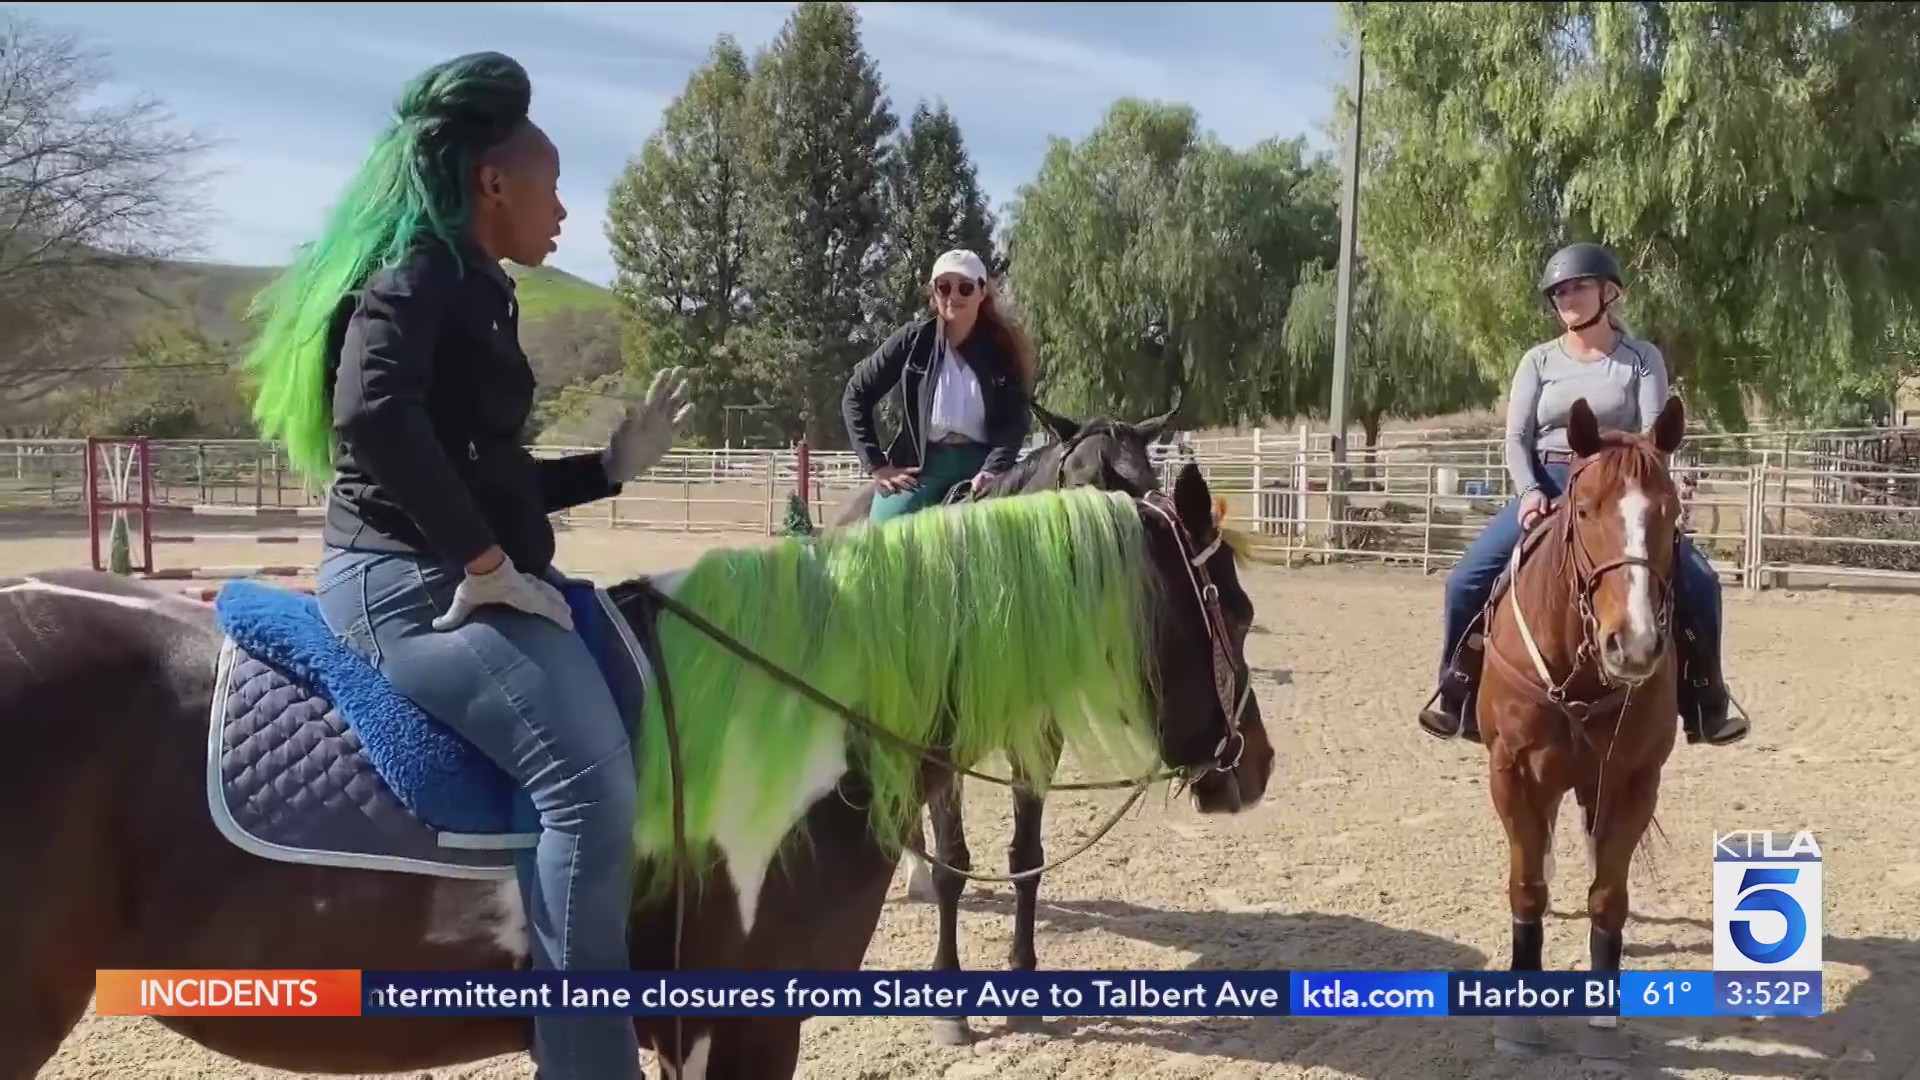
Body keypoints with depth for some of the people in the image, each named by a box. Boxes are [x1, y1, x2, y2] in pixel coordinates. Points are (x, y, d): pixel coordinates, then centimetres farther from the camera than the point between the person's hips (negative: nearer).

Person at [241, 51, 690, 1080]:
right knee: (587, 777, -26)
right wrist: (485, 562, -23)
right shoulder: (420, 267, -9)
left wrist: (614, 464, 18)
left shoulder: (466, 288, 21)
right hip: (410, 581, -11)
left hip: (444, 572, 11)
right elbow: (374, 414, -28)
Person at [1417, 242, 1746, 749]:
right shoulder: (1539, 360, 7)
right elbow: (1516, 438, 2)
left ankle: (1704, 701, -1)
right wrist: (1530, 491, -16)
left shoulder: (1642, 358, 4)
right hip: (1547, 487, 1)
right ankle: (1458, 692, 1)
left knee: (1698, 582, -18)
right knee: (1467, 579, -16)